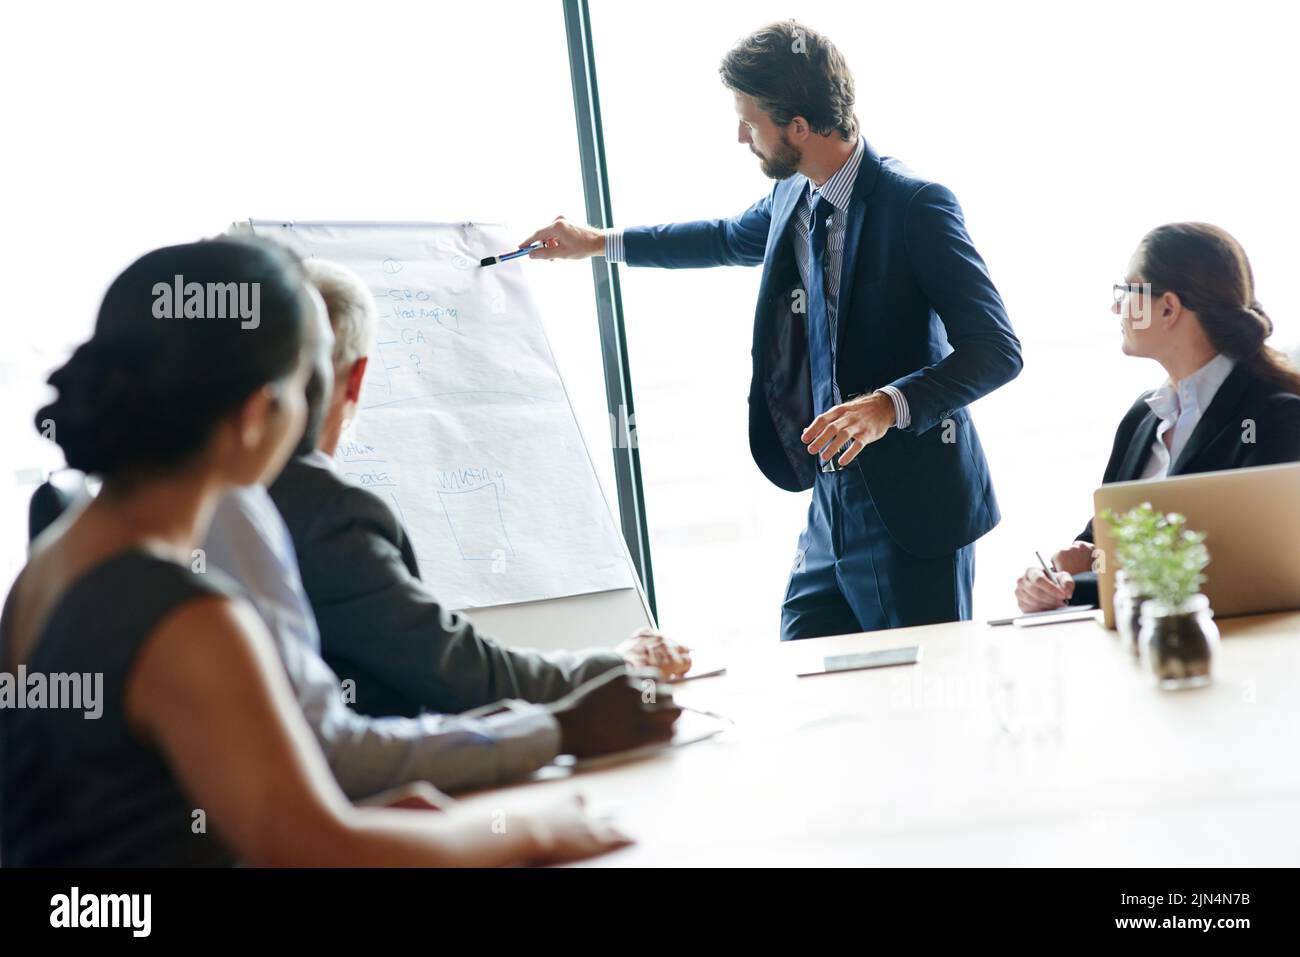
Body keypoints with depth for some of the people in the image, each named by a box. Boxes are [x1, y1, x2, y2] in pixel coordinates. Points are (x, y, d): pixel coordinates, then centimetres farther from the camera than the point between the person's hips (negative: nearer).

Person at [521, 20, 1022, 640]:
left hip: (912, 511, -8)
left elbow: (997, 350, -18)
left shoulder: (916, 205, -16)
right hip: (831, 509, 8)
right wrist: (600, 243, 36)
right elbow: (731, 239, 32)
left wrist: (890, 404, -31)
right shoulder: (793, 197, 9)